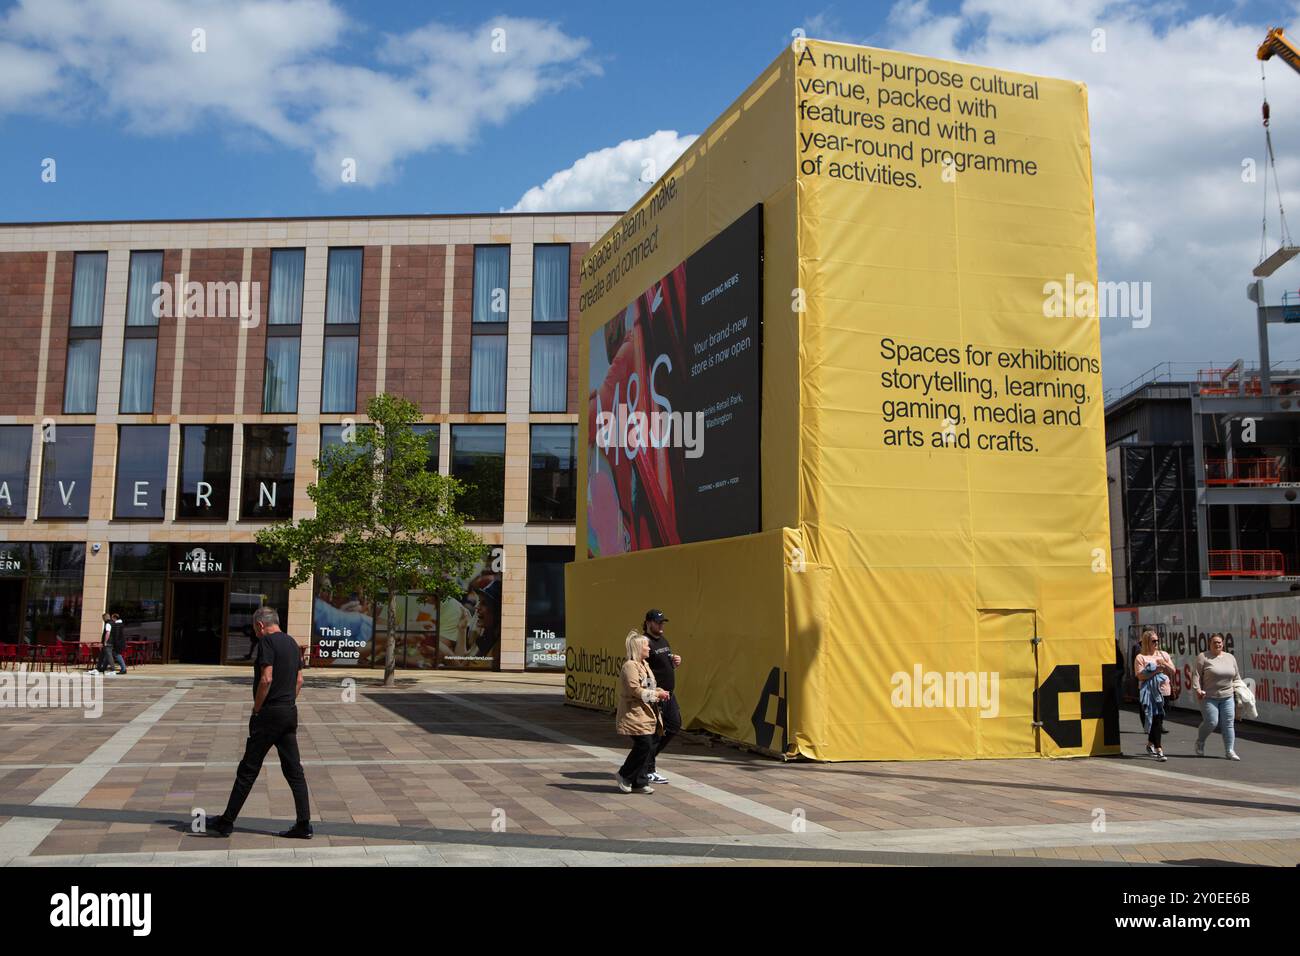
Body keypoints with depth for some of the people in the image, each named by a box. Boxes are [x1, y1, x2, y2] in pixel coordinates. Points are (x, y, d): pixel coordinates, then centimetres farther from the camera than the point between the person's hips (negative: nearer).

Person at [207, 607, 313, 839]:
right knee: (294, 769, 6)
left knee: (248, 769, 2)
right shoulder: (292, 643, 14)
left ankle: (226, 822, 11)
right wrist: (288, 703, 17)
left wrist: (256, 709, -10)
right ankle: (304, 825, 4)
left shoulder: (267, 641, -11)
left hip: (269, 714, -8)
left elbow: (266, 679, -19)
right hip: (290, 713, 8)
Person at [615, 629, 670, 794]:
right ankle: (625, 776, 4)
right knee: (644, 745, -12)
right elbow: (635, 690, -21)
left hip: (646, 714, 10)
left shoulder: (644, 664, 16)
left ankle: (640, 782, 14)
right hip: (635, 714, -10)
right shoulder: (630, 666, -15)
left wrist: (659, 692, 4)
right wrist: (656, 694, -16)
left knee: (648, 748, 7)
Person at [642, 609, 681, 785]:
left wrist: (676, 662, 4)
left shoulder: (663, 640, 15)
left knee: (674, 726, 13)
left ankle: (649, 757, 26)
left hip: (669, 693, 9)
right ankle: (649, 771, 8)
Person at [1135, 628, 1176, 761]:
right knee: (1156, 718, -10)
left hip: (1163, 690, 5)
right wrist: (1156, 671, -17)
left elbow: (1173, 672, 9)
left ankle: (1150, 743, 31)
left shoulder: (1163, 655, 14)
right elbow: (1140, 676, -13)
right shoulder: (1141, 657, -3)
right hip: (1149, 692, -5)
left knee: (1157, 719, 11)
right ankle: (1158, 750, -10)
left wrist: (1165, 664, -8)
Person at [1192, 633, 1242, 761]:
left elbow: (1236, 676, 20)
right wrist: (1198, 689, -17)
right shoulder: (1203, 657, -3)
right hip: (1209, 697, -5)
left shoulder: (1230, 658, 13)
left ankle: (1229, 751, 7)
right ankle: (1200, 743, 16)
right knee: (1211, 722, -10)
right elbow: (1196, 674, -8)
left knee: (1228, 724, 1)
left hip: (1228, 697, 5)